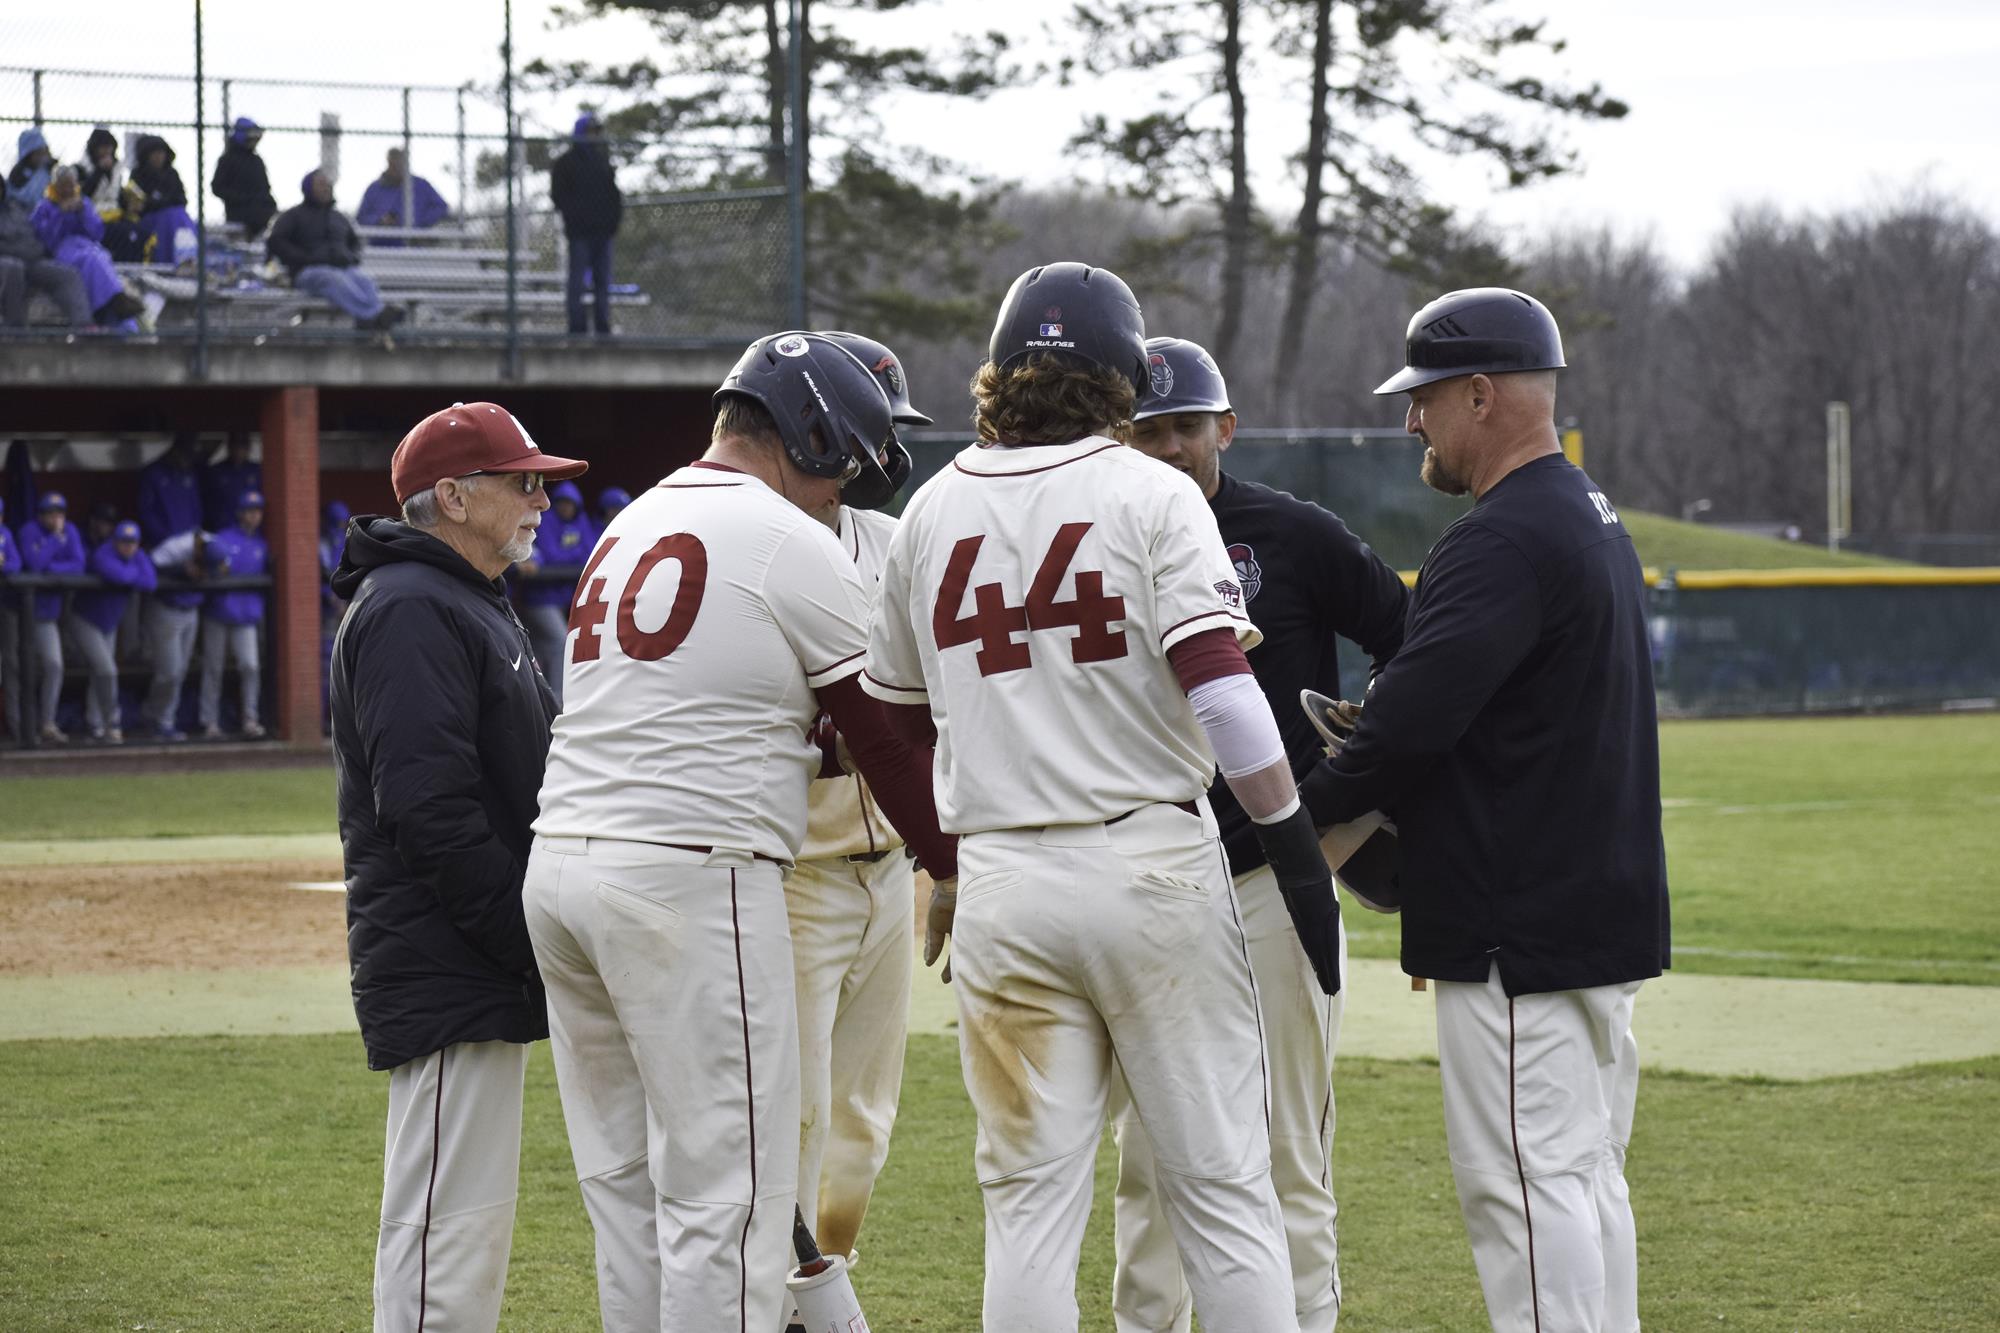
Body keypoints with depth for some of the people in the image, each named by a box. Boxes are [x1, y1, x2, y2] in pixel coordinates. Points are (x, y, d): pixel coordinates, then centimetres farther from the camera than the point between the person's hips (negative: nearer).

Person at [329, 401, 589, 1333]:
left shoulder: (475, 607, 21)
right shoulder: (410, 610, -13)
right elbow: (429, 805, -22)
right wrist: (527, 939, -20)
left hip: (492, 969, 11)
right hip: (447, 972, -11)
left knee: (472, 1222, 13)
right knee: (449, 1221, -11)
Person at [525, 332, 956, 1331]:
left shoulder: (629, 527, 19)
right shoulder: (795, 546, -5)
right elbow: (887, 740, 0)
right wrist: (956, 874, 10)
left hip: (559, 867, 8)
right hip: (691, 879, -8)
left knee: (626, 1188, 13)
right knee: (725, 1192, -6)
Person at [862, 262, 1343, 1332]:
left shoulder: (931, 511, 10)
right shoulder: (1149, 494, -4)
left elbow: (896, 723, 17)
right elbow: (1219, 689, -15)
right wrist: (1299, 855, -13)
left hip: (1000, 879, 3)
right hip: (1151, 863, -3)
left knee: (1030, 1195, 6)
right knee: (1220, 1183, 3)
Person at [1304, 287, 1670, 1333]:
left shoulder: (1502, 541, -18)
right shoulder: (1592, 518, 16)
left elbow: (1410, 721, -24)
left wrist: (1308, 810, -8)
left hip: (1518, 932, -10)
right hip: (1605, 916, 10)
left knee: (1526, 1181, -9)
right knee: (1587, 1182, 14)